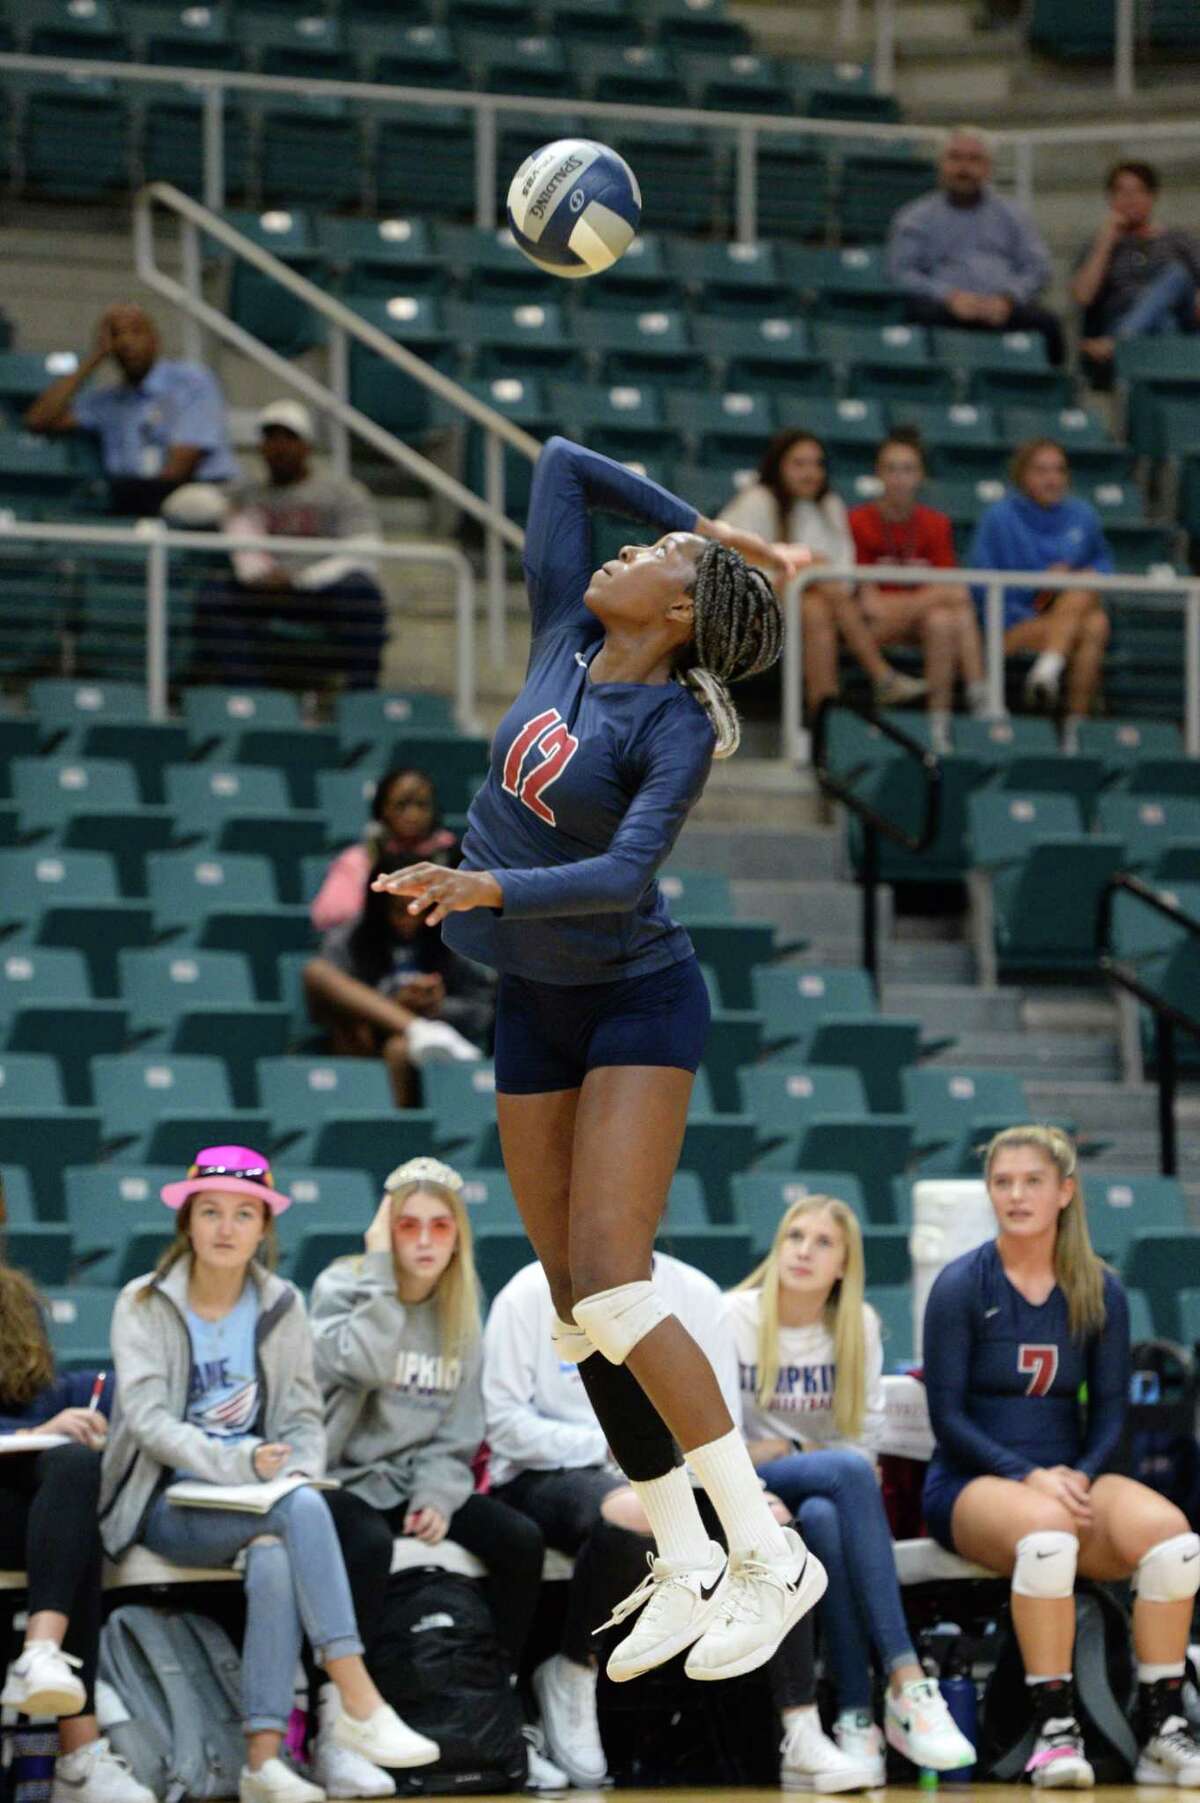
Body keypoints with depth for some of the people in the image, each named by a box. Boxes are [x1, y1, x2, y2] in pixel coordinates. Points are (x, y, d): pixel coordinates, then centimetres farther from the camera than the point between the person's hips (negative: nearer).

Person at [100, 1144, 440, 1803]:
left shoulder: (281, 1306, 11)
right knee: (302, 1509, -33)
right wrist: (239, 1463, -23)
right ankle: (359, 1705, -39)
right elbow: (148, 1418, -11)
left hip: (259, 1502, 3)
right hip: (167, 1506, -3)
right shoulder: (144, 1305, 0)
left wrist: (292, 1475, -13)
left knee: (275, 1556, -35)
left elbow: (305, 1420, 9)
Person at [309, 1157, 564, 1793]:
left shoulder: (462, 1315, 10)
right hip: (344, 1477, -5)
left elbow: (457, 1432, 8)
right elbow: (364, 1365, -26)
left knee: (521, 1539, -17)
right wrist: (378, 1270, -19)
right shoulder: (343, 1285, -5)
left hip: (419, 1480, 5)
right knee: (369, 1545, -36)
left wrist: (438, 1496, -10)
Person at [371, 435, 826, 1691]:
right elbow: (560, 461, 8)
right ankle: (685, 1567, 10)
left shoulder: (677, 727, -17)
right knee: (575, 1299, 4)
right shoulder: (566, 638, 0)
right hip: (535, 1006, 7)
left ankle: (768, 1554, -17)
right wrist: (706, 527, 13)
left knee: (607, 1285, -19)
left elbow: (625, 874, -29)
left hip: (637, 997, -7)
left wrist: (486, 887, -42)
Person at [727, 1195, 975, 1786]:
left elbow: (867, 1432, 6)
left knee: (822, 1518, -38)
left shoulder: (859, 1326, 7)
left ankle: (857, 1718, -43)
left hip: (822, 1495, 2)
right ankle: (906, 1682, -45)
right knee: (848, 1473, -36)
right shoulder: (733, 1317, -2)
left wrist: (796, 1450, -10)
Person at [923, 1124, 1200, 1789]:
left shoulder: (1101, 1293, 8)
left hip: (1071, 1476, 3)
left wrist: (1082, 1474, -12)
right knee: (1046, 1531, -39)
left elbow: (1109, 1409, 9)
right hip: (971, 1483, -3)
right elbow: (947, 1415, -5)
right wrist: (1029, 1477, -18)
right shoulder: (961, 1286, -2)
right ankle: (1054, 1733, -34)